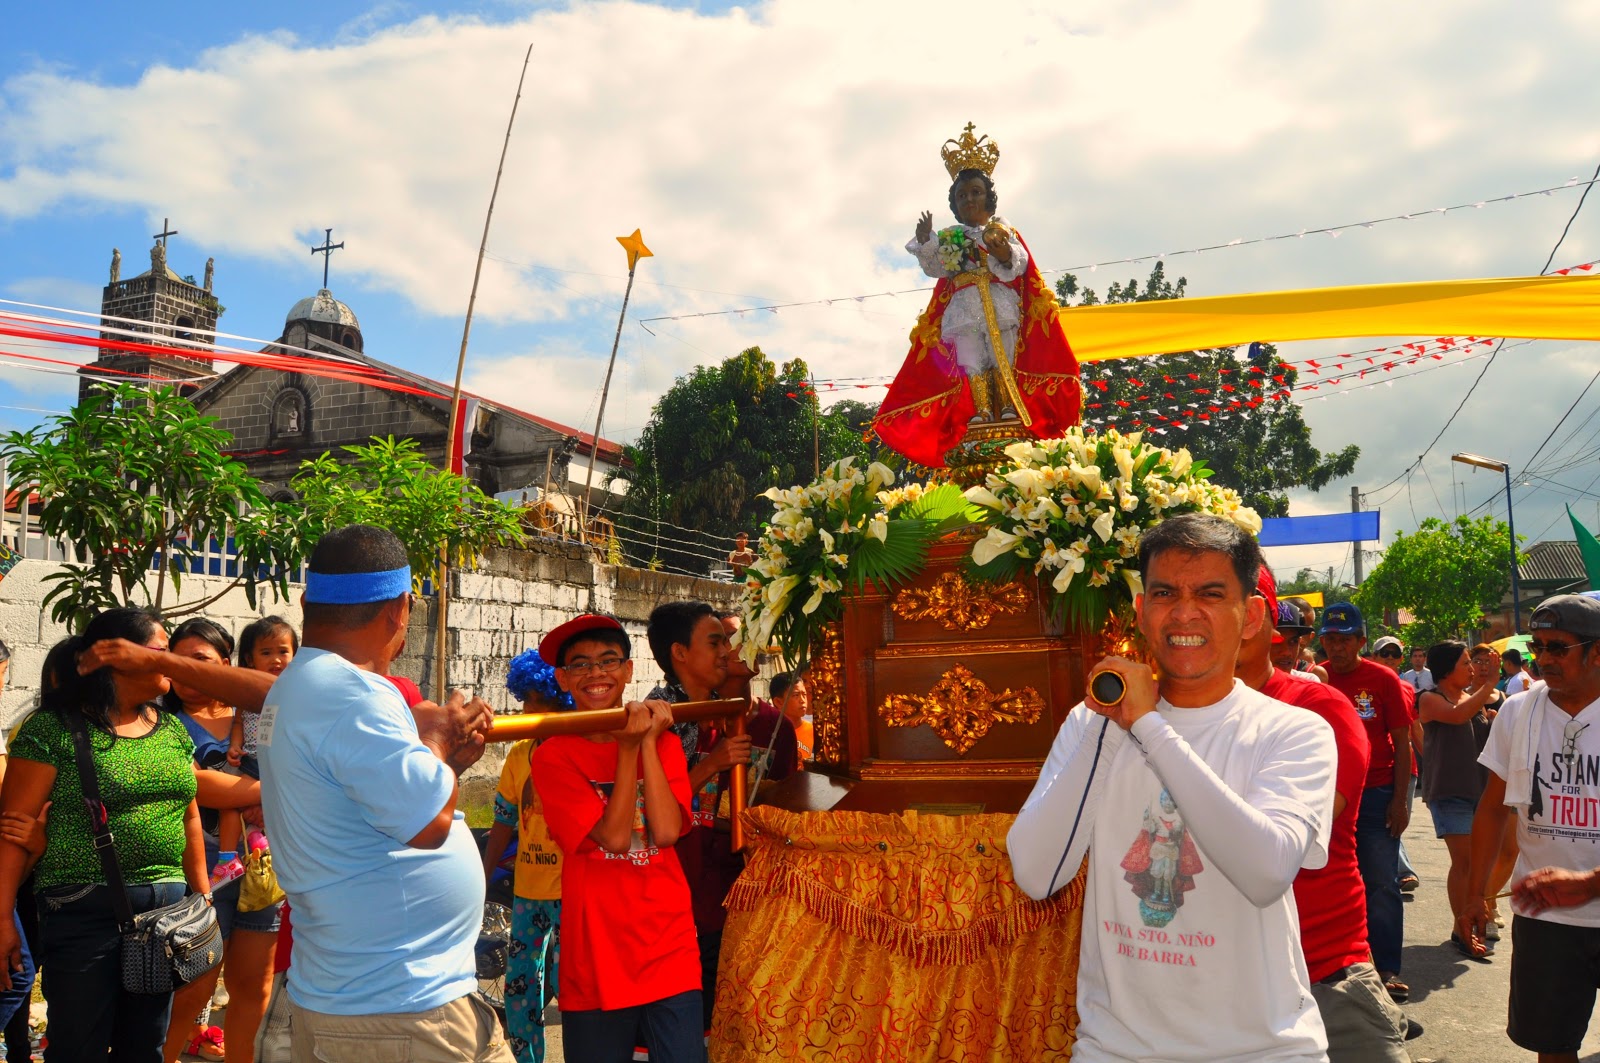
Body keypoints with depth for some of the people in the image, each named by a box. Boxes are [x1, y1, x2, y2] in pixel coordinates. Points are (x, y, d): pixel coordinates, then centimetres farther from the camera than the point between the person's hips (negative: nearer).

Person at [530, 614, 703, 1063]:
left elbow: (667, 830, -10)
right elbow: (614, 836, -13)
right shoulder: (554, 756, -3)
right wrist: (629, 746, -14)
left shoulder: (664, 742, 5)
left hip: (671, 955, 2)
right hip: (597, 961, -2)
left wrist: (648, 741, -11)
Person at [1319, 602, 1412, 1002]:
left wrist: (1400, 800, -6)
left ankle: (1388, 969, 10)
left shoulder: (1383, 679, -2)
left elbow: (1402, 743, 0)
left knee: (1382, 884, 1)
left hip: (1376, 795, -2)